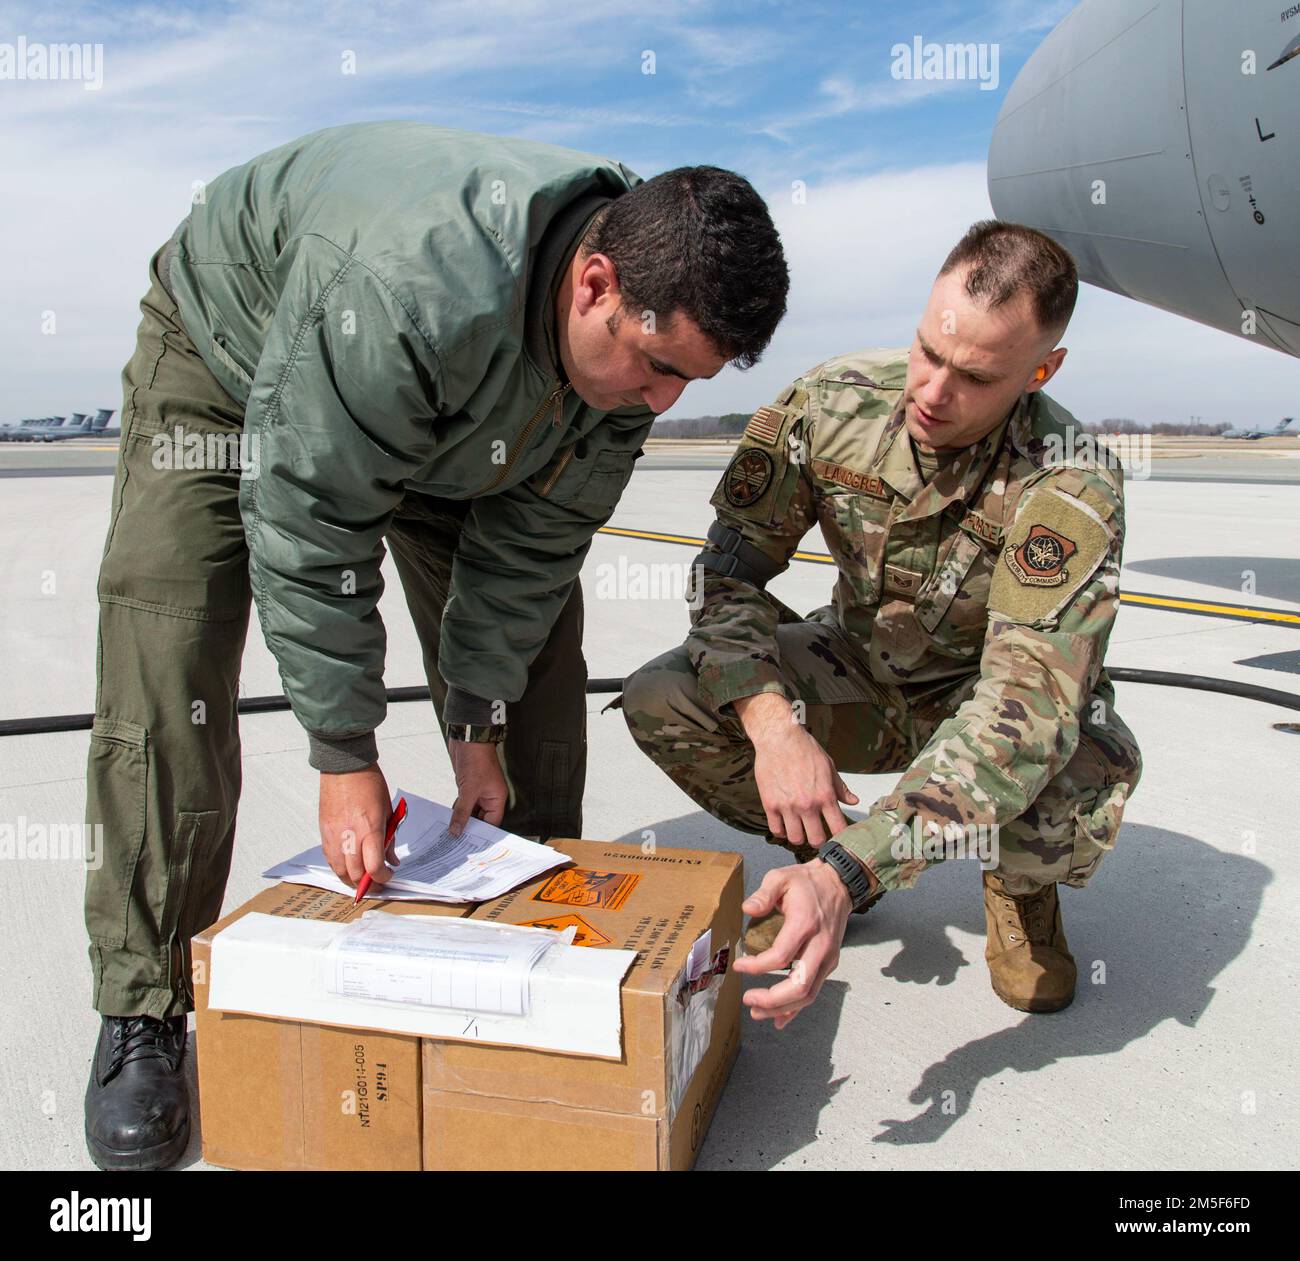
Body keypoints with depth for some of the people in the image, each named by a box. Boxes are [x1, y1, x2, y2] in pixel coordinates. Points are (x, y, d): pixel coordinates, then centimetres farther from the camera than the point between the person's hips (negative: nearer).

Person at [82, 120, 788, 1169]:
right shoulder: (405, 290, -45)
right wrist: (347, 760, -30)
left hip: (457, 424, 5)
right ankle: (143, 1013, -5)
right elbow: (309, 532, -36)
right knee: (166, 670, -18)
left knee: (530, 630, -5)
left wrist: (480, 727, -15)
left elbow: (530, 539, -16)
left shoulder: (638, 327, -23)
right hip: (231, 349, -4)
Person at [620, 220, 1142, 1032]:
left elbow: (1031, 699, -39)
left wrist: (851, 870, -50)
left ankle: (1022, 887, 3)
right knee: (659, 700, -20)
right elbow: (731, 565, -14)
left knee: (1084, 774, -38)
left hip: (986, 695, -3)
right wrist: (771, 722, -33)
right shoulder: (831, 402, -19)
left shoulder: (1073, 484, -30)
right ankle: (820, 850, 9)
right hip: (862, 675, 3)